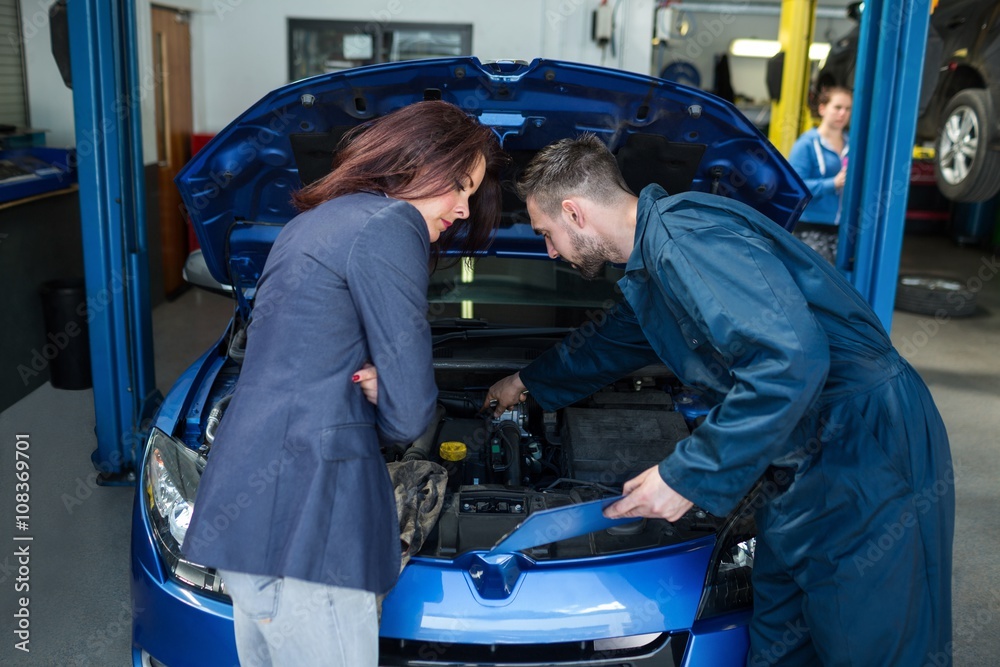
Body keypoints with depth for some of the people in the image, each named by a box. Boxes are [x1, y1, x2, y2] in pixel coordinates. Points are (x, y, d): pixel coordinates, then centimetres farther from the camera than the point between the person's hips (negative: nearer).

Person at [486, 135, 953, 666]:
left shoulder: (685, 238, -21)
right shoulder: (652, 257, 14)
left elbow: (791, 358, -32)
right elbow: (612, 344, 33)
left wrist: (689, 476, -26)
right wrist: (530, 383, 46)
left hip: (870, 452, -10)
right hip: (813, 459, 10)